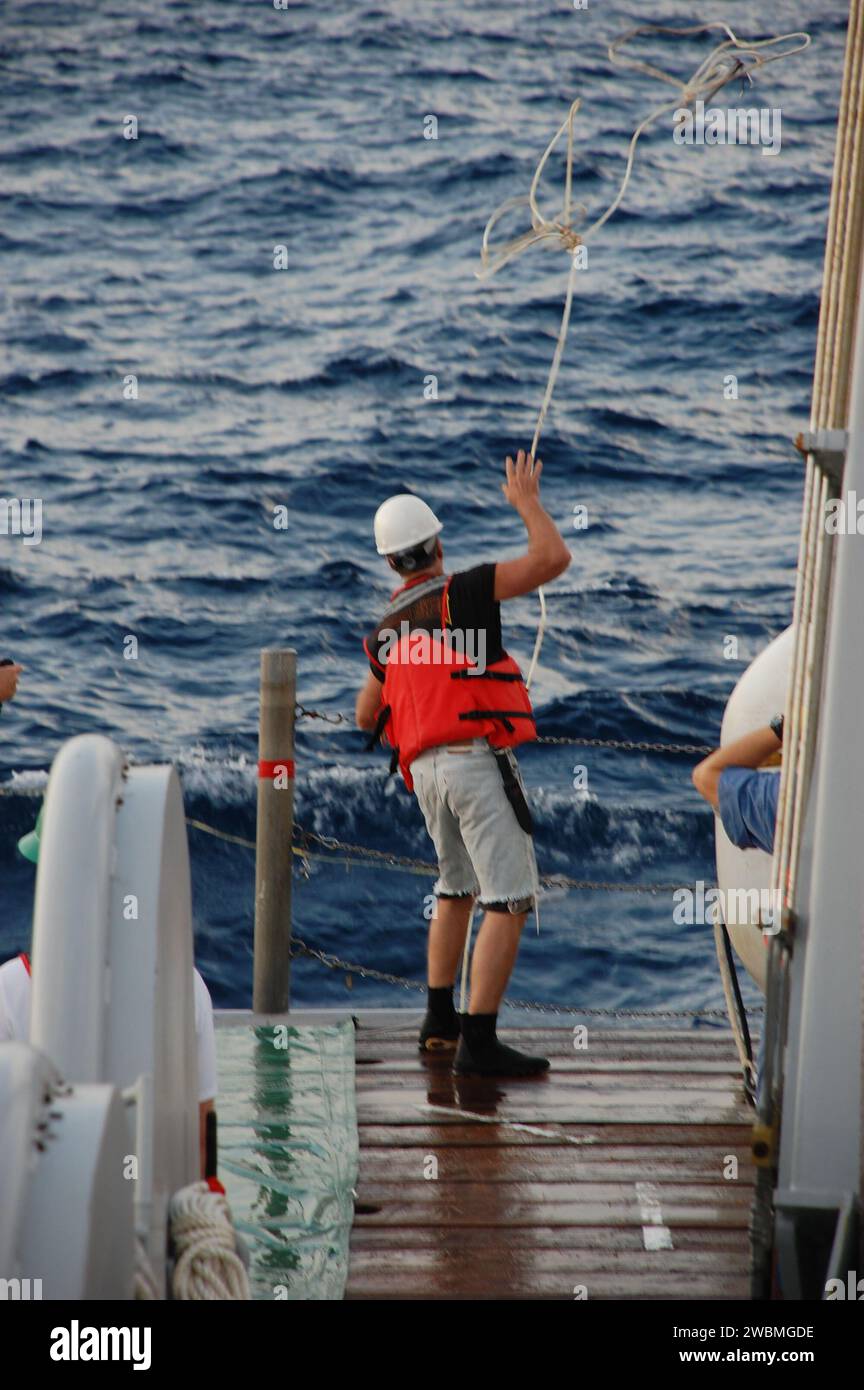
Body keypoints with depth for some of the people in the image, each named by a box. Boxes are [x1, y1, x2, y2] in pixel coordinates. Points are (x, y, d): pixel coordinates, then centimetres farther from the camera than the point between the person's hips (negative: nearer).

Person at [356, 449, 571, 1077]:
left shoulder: (387, 629, 16)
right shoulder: (464, 591, -4)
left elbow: (367, 716, 29)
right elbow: (553, 558, -12)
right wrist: (527, 501, 5)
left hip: (426, 769, 7)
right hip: (478, 761, -7)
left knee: (457, 891, 25)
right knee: (509, 901, -7)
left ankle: (439, 1021, 31)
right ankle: (478, 1043, -13)